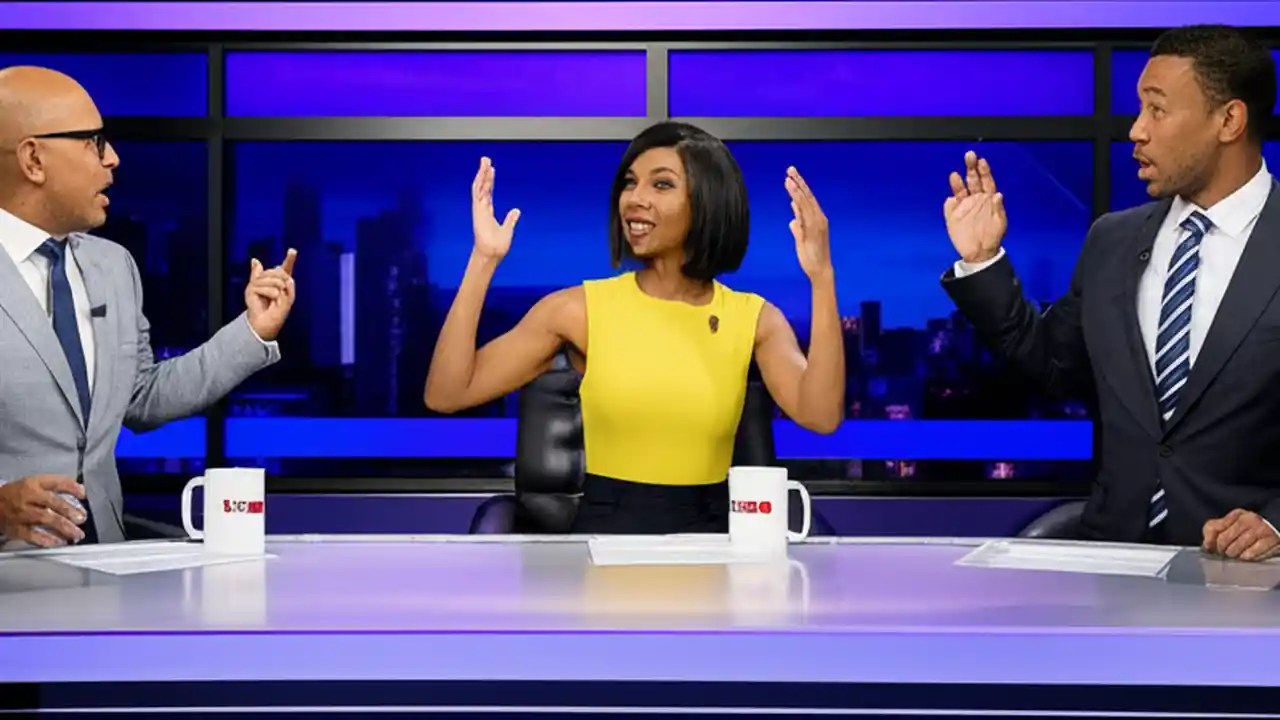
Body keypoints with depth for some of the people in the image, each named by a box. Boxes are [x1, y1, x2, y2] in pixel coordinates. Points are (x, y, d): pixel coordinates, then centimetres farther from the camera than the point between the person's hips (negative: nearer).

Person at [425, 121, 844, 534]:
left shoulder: (753, 318, 4)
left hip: (708, 538, 1)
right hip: (604, 532, -1)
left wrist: (821, 278, -19)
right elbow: (446, 395, -5)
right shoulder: (579, 308, 1)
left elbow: (821, 416, -14)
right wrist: (483, 261, -10)